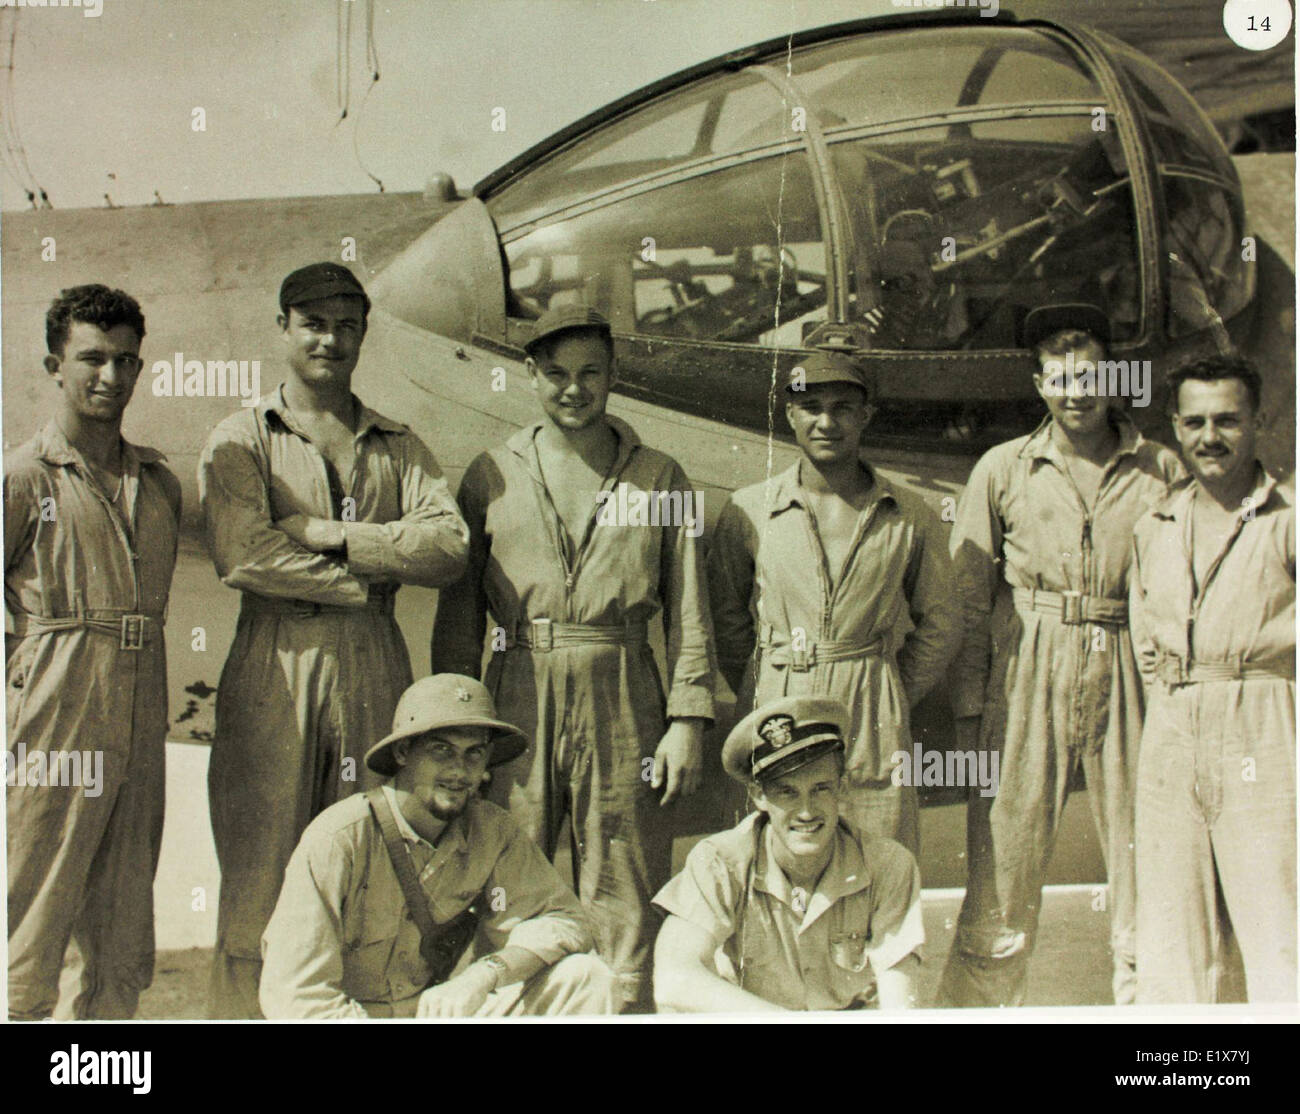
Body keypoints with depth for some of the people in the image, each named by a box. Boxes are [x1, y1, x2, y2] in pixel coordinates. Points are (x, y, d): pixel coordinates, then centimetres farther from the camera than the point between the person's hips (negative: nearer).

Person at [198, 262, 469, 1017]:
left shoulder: (399, 447, 17)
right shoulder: (241, 441, 8)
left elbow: (449, 545, -1)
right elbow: (241, 555, -10)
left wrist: (334, 535, -8)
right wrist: (365, 578, -6)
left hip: (375, 672, 3)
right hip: (275, 671, -3)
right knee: (261, 875, -3)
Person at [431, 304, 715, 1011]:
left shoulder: (659, 479, 9)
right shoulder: (490, 477, 9)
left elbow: (689, 613, 6)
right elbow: (458, 615, 9)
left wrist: (688, 720, -3)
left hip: (623, 706, 0)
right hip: (517, 705, 1)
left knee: (625, 904, 2)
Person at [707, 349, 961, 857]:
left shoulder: (910, 518, 3)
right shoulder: (748, 510, 3)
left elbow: (940, 626, 13)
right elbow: (725, 620, 12)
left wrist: (885, 701, 9)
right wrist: (760, 700, 8)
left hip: (873, 724, 0)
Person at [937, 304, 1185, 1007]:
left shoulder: (1162, 470, 7)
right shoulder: (1003, 469, 5)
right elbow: (965, 602, 6)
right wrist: (967, 712, 1)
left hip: (1129, 678, 1)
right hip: (1026, 682, -1)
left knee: (1145, 863, 4)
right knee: (1003, 867, 0)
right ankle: (977, 1006, 13)